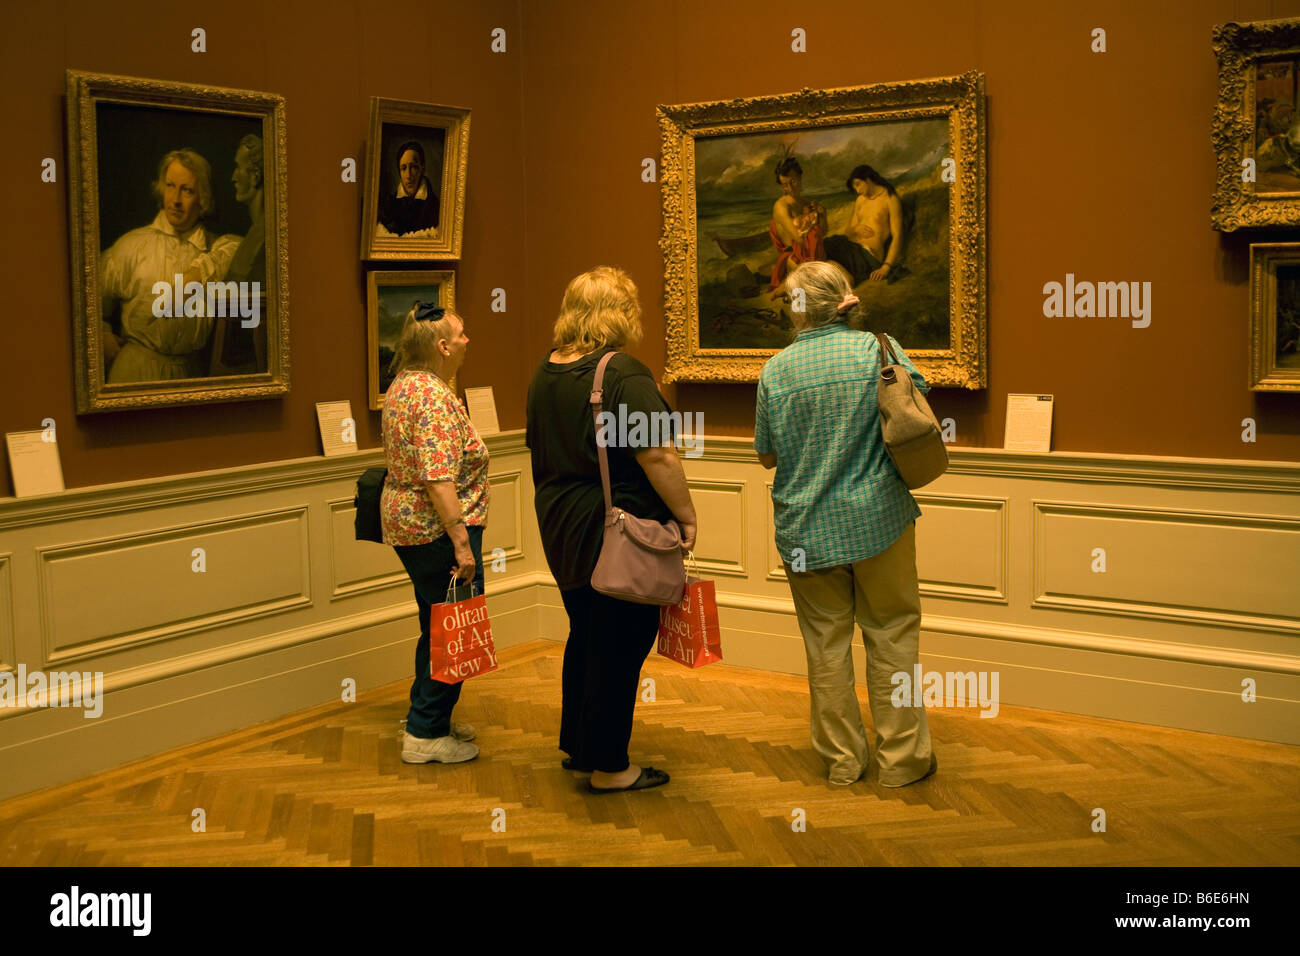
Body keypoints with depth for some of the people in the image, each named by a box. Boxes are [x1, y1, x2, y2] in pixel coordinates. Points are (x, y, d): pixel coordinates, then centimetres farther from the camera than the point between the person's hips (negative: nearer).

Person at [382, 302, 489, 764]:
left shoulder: (403, 384, 12)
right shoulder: (433, 396, -21)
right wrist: (461, 540, -27)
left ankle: (426, 719, 29)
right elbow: (439, 478, -27)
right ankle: (425, 734, 5)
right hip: (437, 528, -10)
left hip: (404, 520, 10)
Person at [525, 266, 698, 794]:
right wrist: (686, 516, -13)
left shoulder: (546, 372, 8)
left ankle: (576, 745, 31)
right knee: (619, 647, 2)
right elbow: (657, 456, -22)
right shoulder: (624, 375, -18)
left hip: (562, 529, 8)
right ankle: (608, 767, 10)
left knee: (585, 636, 20)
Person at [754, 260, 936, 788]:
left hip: (806, 527, 1)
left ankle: (842, 758, 19)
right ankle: (901, 756, 16)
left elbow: (766, 455, 3)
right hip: (878, 518, 0)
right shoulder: (879, 348, -6)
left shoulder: (776, 369, -5)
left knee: (826, 641, 10)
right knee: (891, 632, 10)